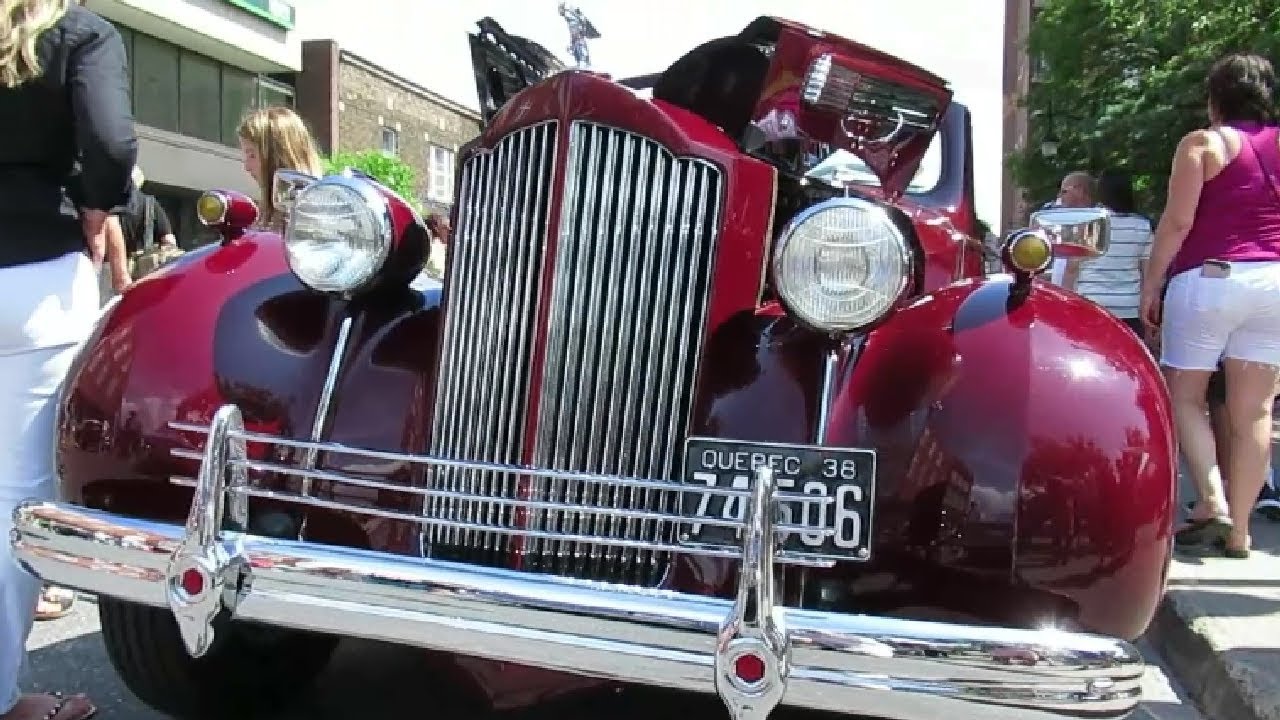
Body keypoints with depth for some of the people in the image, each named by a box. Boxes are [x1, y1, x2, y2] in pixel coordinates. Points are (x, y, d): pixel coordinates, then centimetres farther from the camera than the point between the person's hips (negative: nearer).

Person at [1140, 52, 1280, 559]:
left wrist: (1151, 284, -4)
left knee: (1184, 396, 6)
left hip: (1209, 277, -4)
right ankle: (1237, 530, 6)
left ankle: (1212, 503, -9)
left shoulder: (1202, 143, -2)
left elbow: (1177, 222, -9)